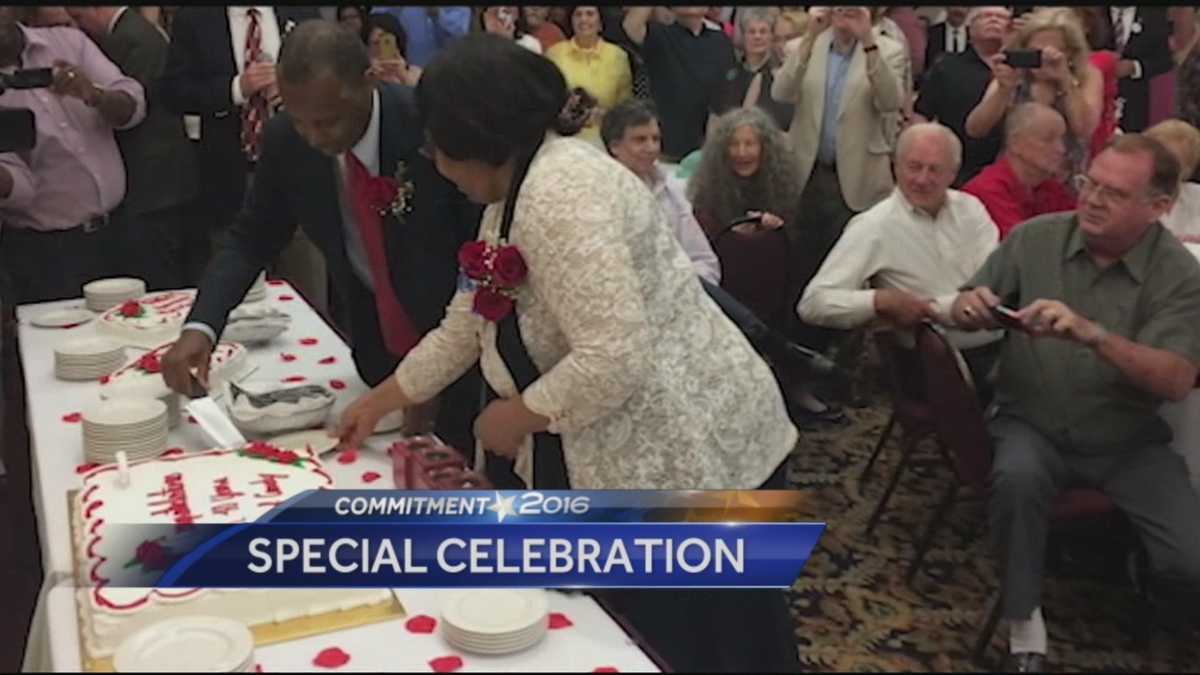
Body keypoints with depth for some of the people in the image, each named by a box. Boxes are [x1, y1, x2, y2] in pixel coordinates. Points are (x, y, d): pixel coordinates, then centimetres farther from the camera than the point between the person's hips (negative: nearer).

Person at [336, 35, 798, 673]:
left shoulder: (559, 190, -24)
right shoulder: (514, 191, 9)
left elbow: (615, 359, -30)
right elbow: (467, 323, 19)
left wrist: (520, 414, -14)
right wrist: (380, 400, 23)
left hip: (686, 456, -10)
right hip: (629, 459, 10)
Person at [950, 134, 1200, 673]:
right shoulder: (1034, 238, -4)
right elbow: (963, 311, 6)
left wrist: (1091, 333, -35)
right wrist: (969, 306, -20)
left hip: (1130, 443, 0)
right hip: (1033, 426, 0)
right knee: (1016, 478, -34)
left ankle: (1140, 583, 22)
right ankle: (1024, 628, -12)